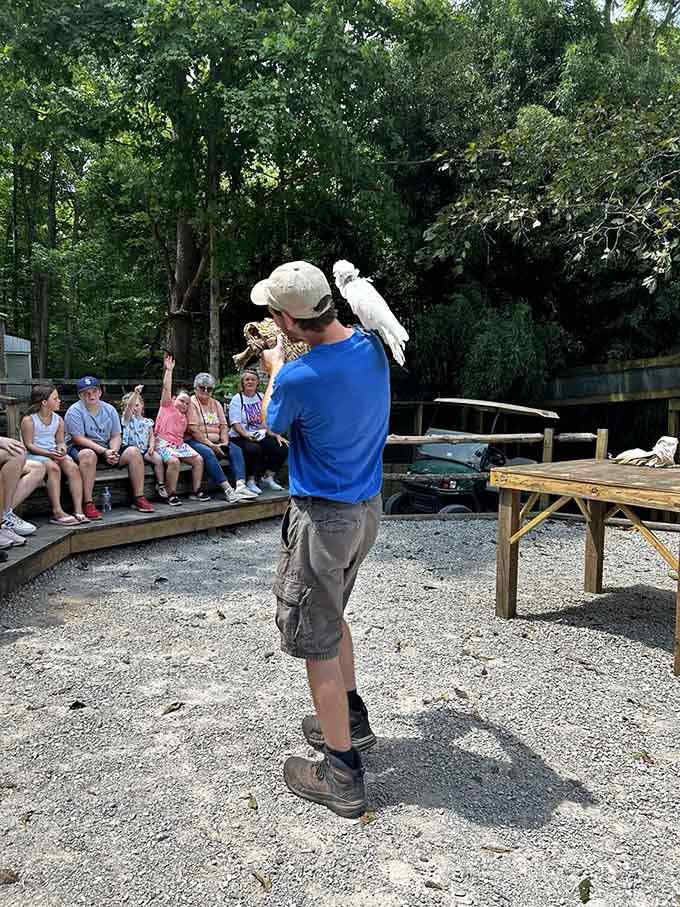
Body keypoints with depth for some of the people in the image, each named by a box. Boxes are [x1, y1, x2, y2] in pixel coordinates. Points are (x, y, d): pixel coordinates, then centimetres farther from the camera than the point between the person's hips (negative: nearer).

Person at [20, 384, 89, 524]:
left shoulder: (59, 420, 13)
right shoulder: (29, 420, -4)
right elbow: (29, 445, -9)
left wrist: (61, 449, -11)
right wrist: (49, 454, -22)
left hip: (54, 454, 5)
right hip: (35, 455, -5)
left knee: (73, 467, -25)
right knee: (53, 468, -36)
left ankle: (79, 510, -31)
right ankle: (57, 512, -39)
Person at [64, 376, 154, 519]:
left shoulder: (109, 409, 8)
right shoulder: (75, 411, -9)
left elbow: (116, 436, 6)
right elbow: (78, 439, -17)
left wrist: (113, 452, -17)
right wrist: (104, 451, -25)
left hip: (106, 448, 6)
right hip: (79, 448, -6)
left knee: (134, 452, -12)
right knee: (88, 454, -40)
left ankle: (139, 499, -9)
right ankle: (88, 504, -38)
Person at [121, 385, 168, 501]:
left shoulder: (147, 421, 17)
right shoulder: (127, 418, 5)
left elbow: (152, 436, 16)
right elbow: (128, 406, -13)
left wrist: (152, 446, -4)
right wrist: (135, 393, -27)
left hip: (145, 448, 3)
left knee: (158, 459, -23)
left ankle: (160, 484, -10)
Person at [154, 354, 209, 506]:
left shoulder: (184, 418, 25)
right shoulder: (167, 406, 7)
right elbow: (166, 388, -5)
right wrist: (169, 370, -8)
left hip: (179, 444, 7)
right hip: (163, 443, -7)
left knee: (198, 459, -11)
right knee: (174, 461, -34)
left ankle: (196, 491, -3)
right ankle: (172, 495, -24)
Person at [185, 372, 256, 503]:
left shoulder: (215, 404, 19)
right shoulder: (191, 403, -2)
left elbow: (223, 426, 12)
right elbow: (193, 430, -12)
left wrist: (225, 443, -7)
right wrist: (211, 445, -18)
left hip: (215, 442, 6)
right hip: (195, 441, -6)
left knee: (236, 450, -18)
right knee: (208, 453, -36)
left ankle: (241, 486, -34)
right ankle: (228, 490, -41)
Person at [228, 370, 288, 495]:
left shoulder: (261, 398, 16)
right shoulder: (237, 399, 1)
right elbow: (236, 424, -10)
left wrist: (277, 435, -2)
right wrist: (248, 436, -25)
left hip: (261, 436, 5)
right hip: (241, 437, -5)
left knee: (282, 448, -17)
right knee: (254, 449, -36)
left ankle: (268, 478, -1)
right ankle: (250, 481, -17)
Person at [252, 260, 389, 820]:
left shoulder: (298, 379, -26)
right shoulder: (371, 346, -4)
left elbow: (272, 424, -1)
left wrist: (275, 369, 14)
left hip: (322, 519, -8)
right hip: (367, 508, 8)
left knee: (316, 641, 5)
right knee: (331, 613, 27)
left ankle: (343, 774, 16)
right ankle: (351, 718, 42)